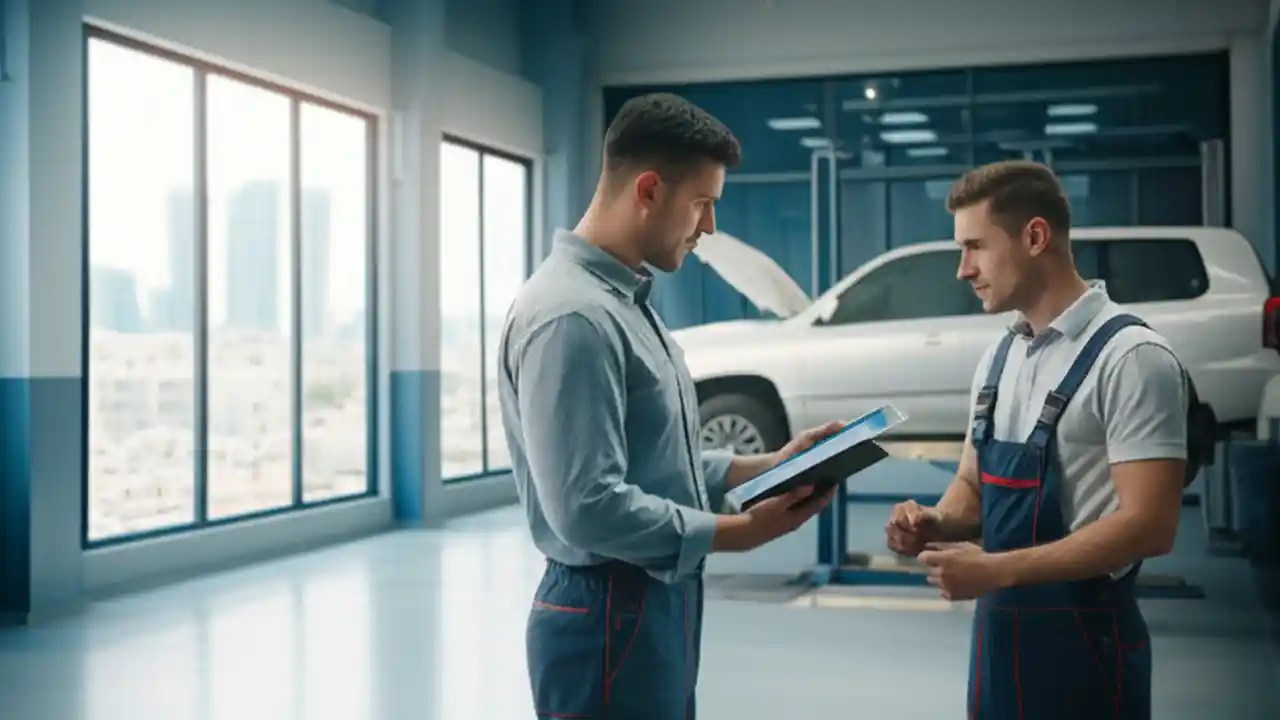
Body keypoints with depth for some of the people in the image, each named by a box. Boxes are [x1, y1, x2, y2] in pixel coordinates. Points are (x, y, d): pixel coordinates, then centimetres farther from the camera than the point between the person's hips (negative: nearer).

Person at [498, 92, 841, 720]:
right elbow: (587, 509, -26)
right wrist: (742, 531, -18)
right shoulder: (572, 317, -21)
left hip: (658, 605, 10)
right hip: (608, 620, -10)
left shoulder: (625, 302, 11)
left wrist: (768, 466, 6)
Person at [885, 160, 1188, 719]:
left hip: (1081, 638, -7)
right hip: (999, 630, 7)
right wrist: (934, 524, -6)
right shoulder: (1000, 355, 9)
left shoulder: (1129, 357, -15)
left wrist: (997, 570, -22)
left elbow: (1148, 525, -21)